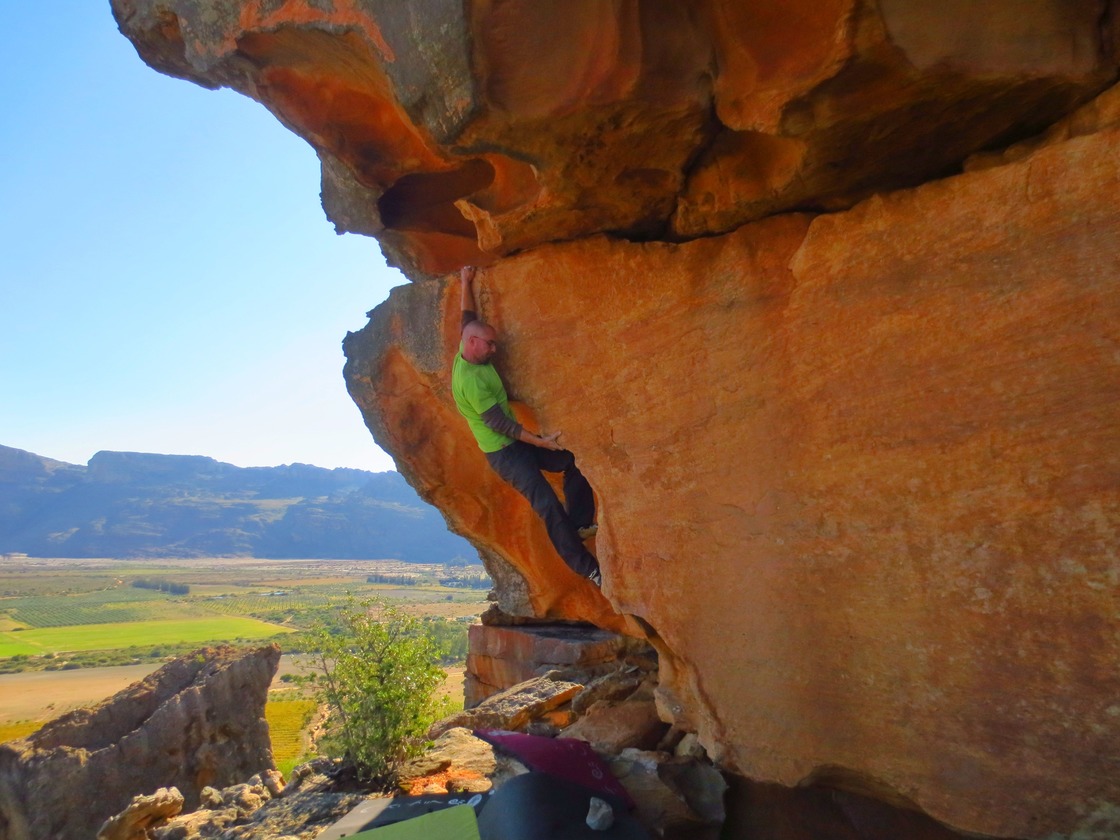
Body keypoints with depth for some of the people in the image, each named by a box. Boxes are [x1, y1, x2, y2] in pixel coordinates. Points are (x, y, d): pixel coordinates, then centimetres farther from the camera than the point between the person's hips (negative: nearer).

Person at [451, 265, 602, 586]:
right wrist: (540, 441, -21)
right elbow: (497, 422, -25)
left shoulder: (466, 353, 3)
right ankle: (588, 568, -9)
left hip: (517, 440, 10)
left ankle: (579, 524, 12)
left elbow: (468, 317, 18)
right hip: (503, 453, -10)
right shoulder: (469, 379, -24)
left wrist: (466, 282, 14)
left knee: (573, 461, 8)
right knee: (548, 506, -14)